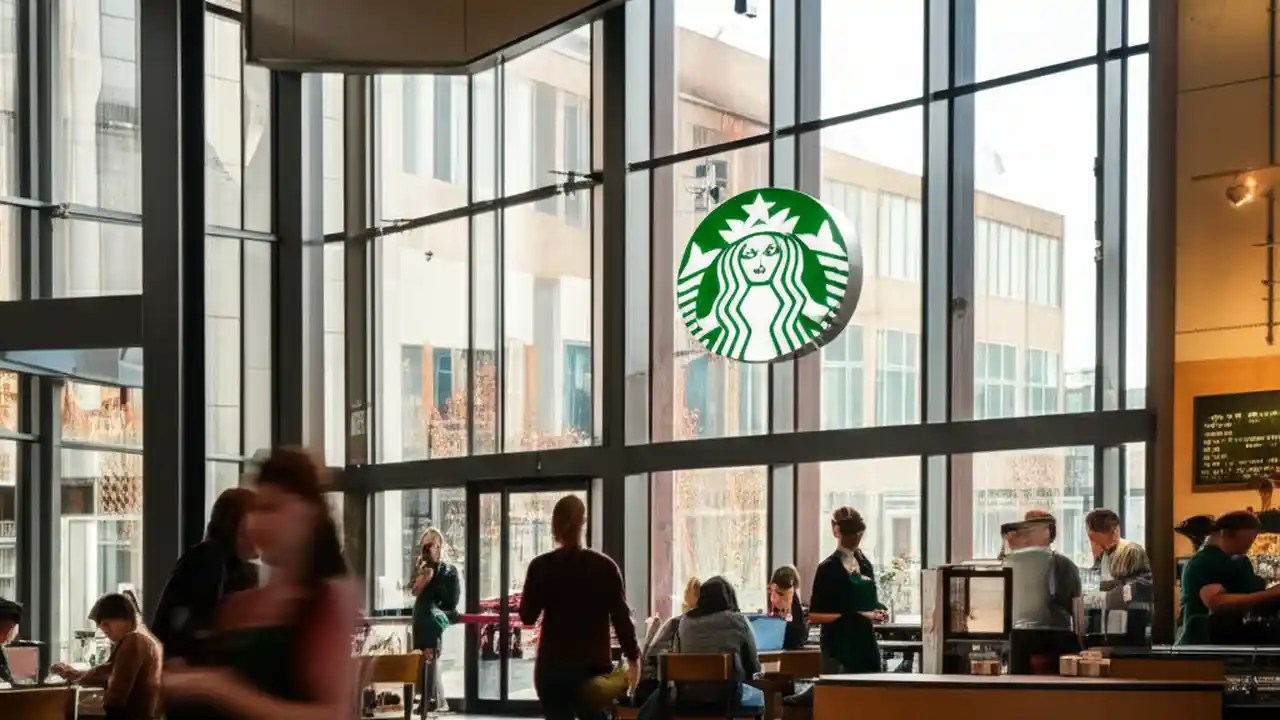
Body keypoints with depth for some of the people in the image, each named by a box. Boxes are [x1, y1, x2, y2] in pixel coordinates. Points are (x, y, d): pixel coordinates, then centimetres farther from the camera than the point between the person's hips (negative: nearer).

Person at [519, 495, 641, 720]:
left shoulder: (541, 566, -4)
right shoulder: (605, 567, -3)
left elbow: (527, 616, 2)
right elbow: (621, 617, -3)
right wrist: (633, 658, 5)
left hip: (553, 666, 0)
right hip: (594, 666, 0)